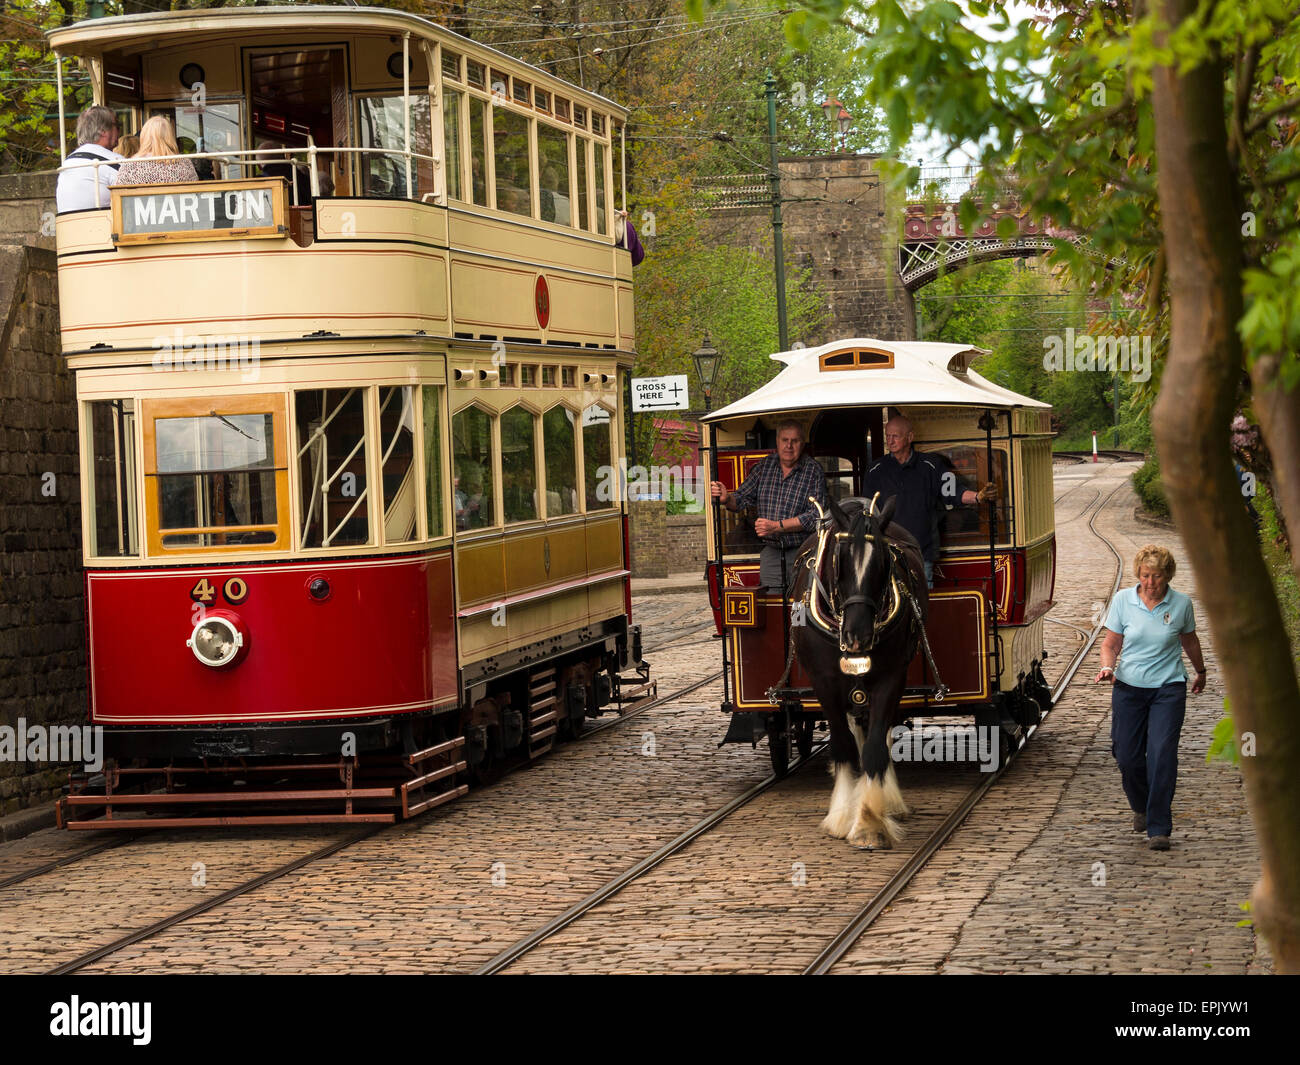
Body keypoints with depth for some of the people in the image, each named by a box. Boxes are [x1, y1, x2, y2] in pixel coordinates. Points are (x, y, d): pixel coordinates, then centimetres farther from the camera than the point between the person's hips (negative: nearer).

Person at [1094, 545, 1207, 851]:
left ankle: (1159, 829, -8)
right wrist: (1107, 667, -16)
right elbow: (1111, 643, 4)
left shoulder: (1181, 604, -2)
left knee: (1162, 755, -12)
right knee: (1127, 755, 2)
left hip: (1168, 688, -1)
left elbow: (1190, 641, 17)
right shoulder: (1122, 601, -3)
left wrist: (1201, 672, 31)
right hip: (1129, 687, 1)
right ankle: (1141, 806, 34)